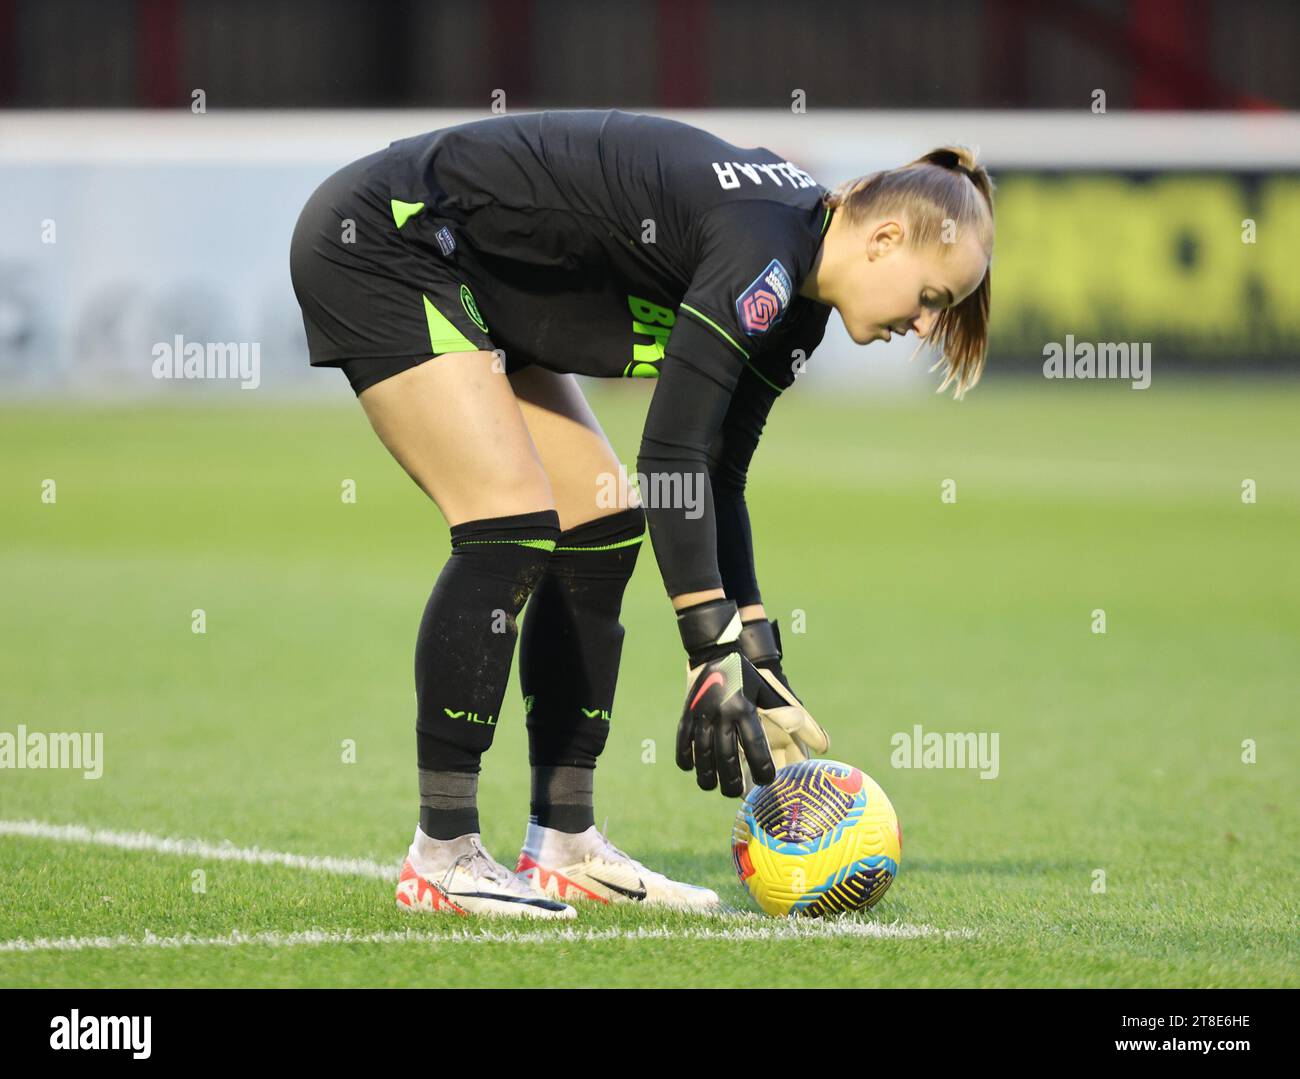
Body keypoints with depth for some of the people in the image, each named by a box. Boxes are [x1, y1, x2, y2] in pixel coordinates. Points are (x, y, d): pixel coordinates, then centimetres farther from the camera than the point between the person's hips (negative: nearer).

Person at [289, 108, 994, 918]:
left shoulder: (796, 302, 4)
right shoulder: (764, 242, -26)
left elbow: (716, 480, 9)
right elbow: (671, 454, -29)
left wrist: (758, 669, 3)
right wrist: (715, 659, -29)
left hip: (473, 287, 11)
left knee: (602, 530, 5)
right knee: (513, 525, -18)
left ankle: (562, 849, 9)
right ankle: (440, 859, -13)